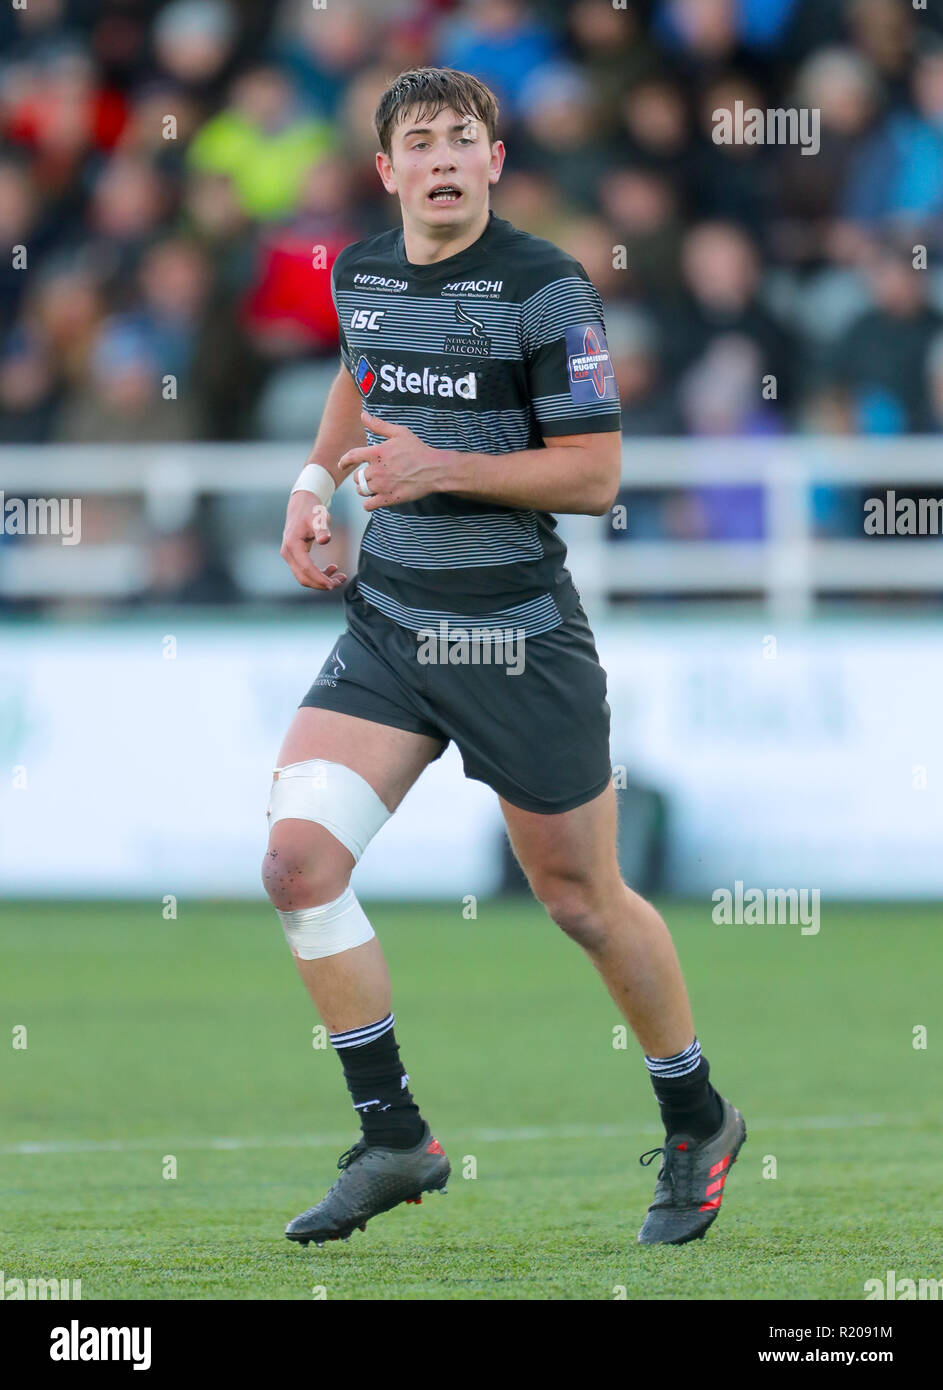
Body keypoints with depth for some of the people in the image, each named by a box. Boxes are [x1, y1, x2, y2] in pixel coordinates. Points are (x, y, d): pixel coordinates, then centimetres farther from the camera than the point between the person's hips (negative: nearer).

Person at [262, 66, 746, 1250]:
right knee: (297, 861, -13)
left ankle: (697, 1123, 30)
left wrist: (441, 467, -22)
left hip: (517, 639, -5)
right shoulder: (359, 274, 6)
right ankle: (394, 1140, -2)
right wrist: (315, 483, 14)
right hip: (386, 624, 5)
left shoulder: (544, 288, -13)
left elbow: (594, 476, -13)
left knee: (583, 902, 7)